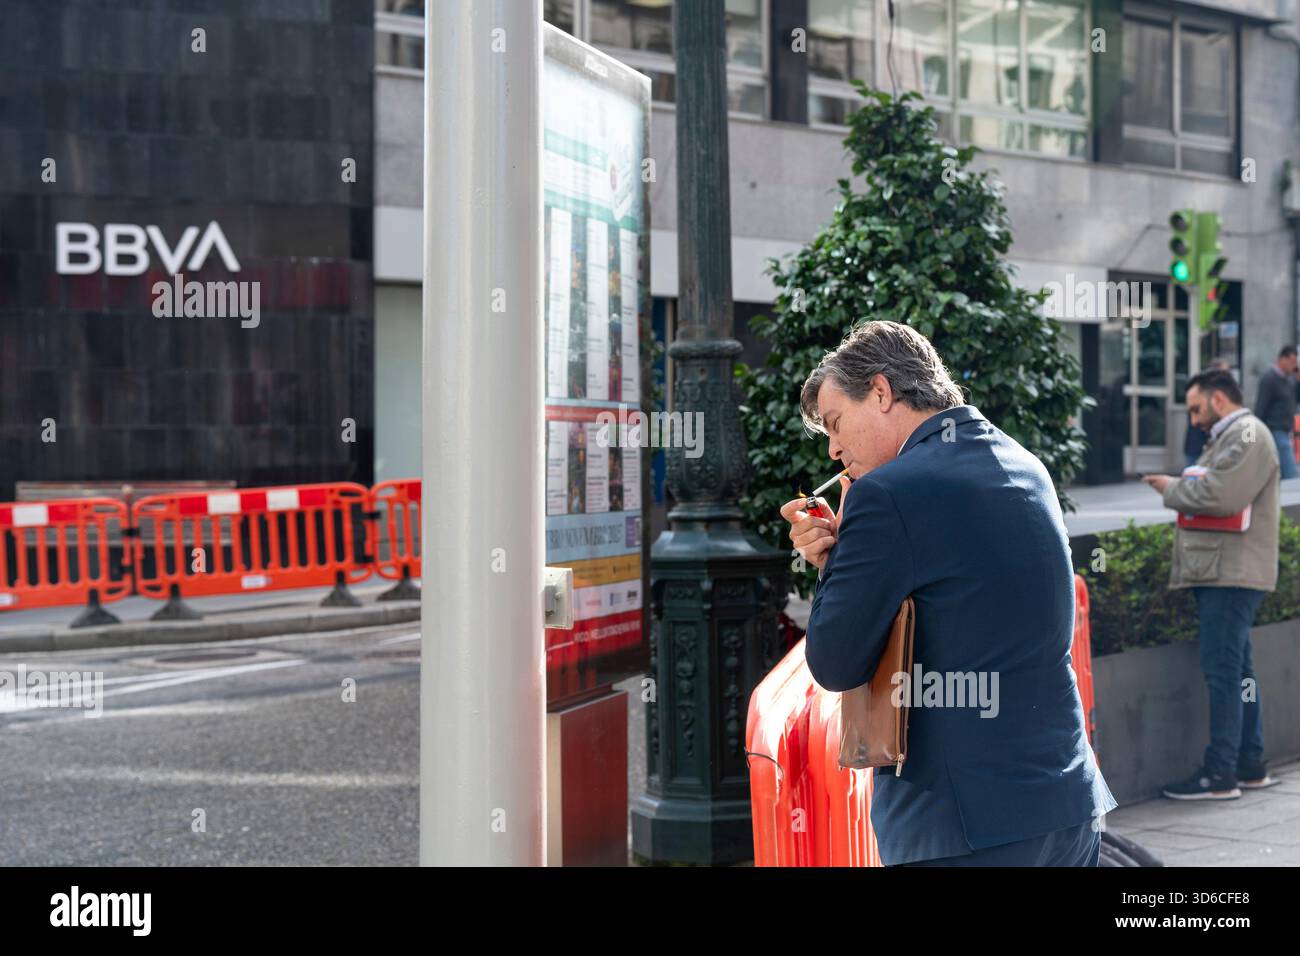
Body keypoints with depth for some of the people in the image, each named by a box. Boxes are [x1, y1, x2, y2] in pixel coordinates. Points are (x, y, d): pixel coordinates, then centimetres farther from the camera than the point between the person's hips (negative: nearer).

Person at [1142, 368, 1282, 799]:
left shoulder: (1247, 437, -11)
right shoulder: (1226, 437, 23)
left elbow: (1222, 496, -23)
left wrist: (1173, 489, -9)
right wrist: (1183, 488, 6)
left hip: (1232, 572, -11)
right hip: (1222, 571, 11)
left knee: (1222, 670, -10)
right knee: (1237, 670, 13)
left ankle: (1221, 774, -9)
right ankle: (1251, 765, 20)